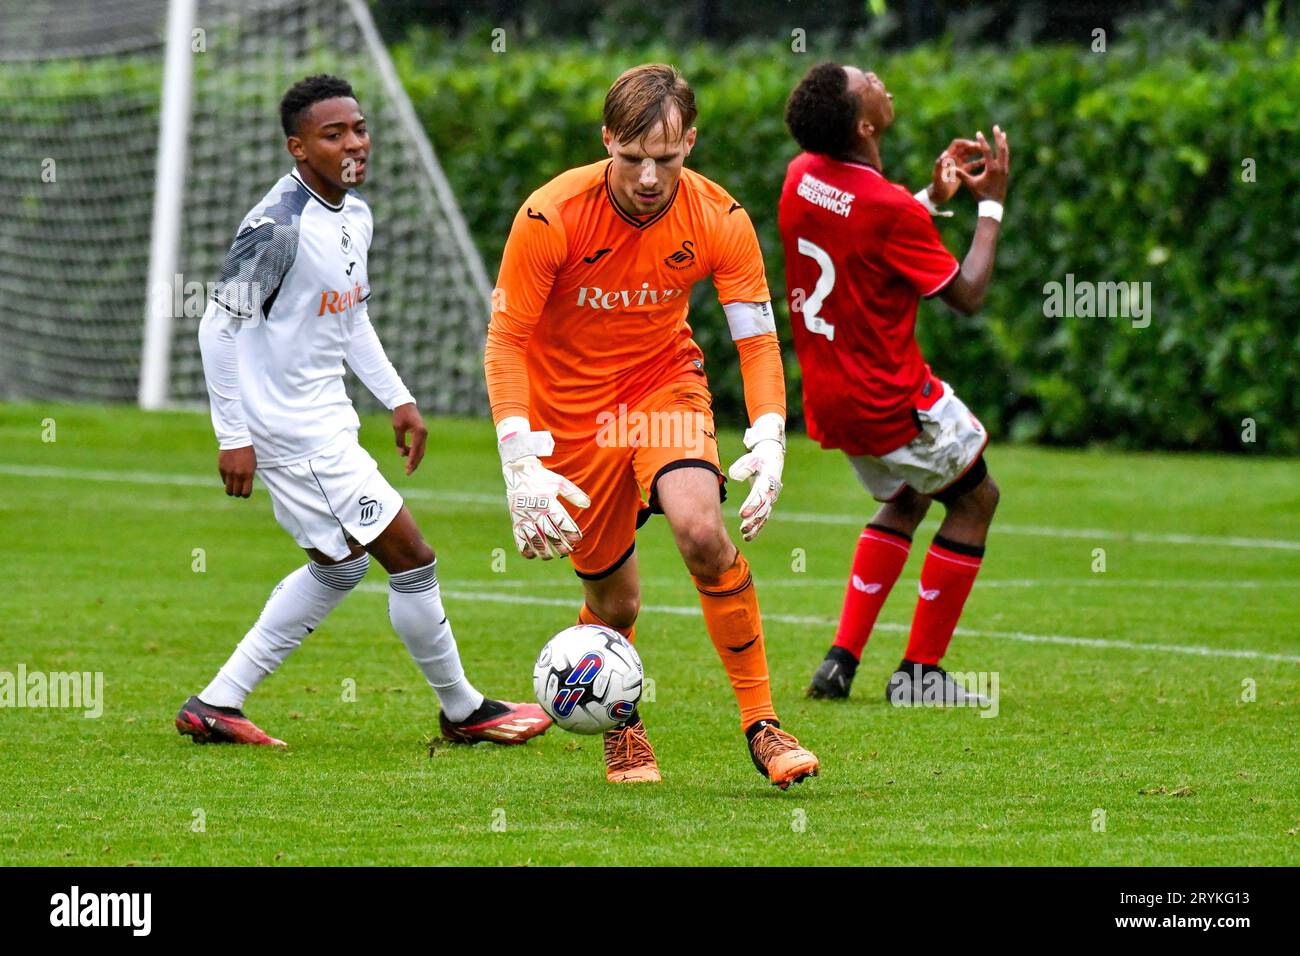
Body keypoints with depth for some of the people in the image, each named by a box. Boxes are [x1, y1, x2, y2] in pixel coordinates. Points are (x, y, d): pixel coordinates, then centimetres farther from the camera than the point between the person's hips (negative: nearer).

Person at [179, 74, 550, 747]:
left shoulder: (355, 216, 7)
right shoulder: (279, 225, -22)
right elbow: (220, 324, -20)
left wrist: (397, 399, 16)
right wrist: (233, 437, -20)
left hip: (326, 420, 10)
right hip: (294, 432, -10)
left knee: (339, 568, 21)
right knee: (411, 560, -4)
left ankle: (216, 705, 22)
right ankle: (463, 712, 13)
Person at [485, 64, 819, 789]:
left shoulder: (719, 220, -16)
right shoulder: (550, 218, -22)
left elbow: (758, 337, -8)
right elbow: (505, 340, -16)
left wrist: (769, 441, -25)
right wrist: (521, 464, -26)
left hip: (666, 383, 1)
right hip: (572, 408, -1)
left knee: (702, 531, -27)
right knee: (615, 602, 2)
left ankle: (762, 721, -15)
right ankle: (621, 729, 35)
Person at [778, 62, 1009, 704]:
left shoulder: (801, 176, -2)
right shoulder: (889, 210, -25)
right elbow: (968, 294, -13)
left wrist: (936, 195, 9)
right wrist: (991, 203, -4)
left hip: (829, 398, 8)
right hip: (892, 401, -8)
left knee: (904, 500, 28)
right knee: (974, 499, 13)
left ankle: (842, 659, 17)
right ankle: (919, 671, 12)